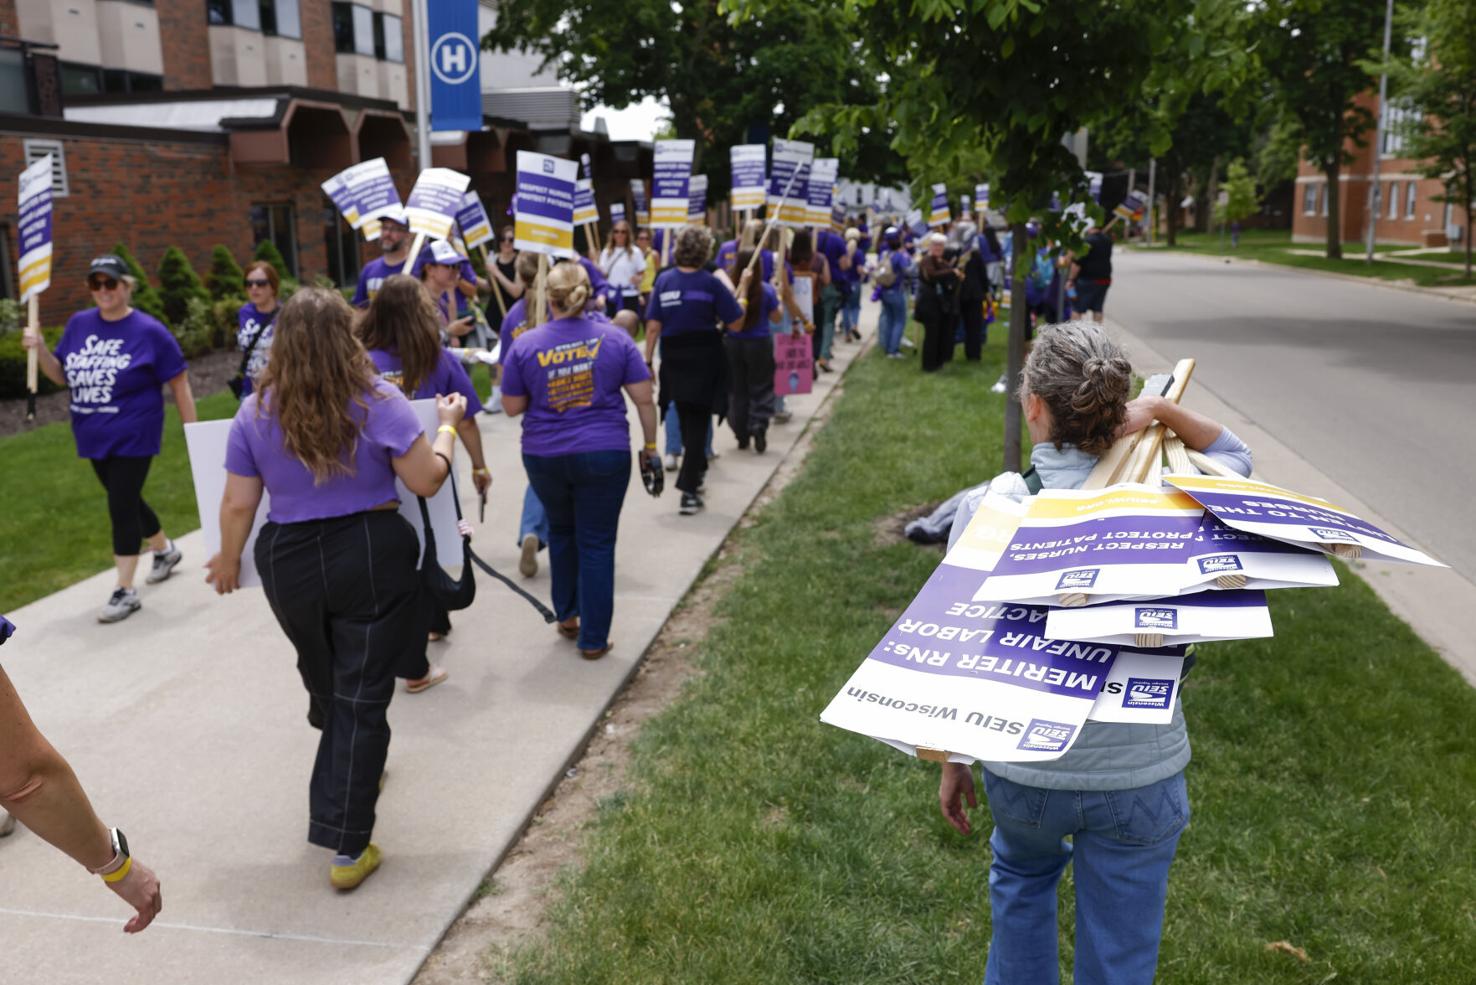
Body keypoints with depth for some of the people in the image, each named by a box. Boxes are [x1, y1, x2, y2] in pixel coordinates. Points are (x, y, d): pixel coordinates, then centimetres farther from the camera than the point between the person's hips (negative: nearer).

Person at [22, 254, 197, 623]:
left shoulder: (148, 331, -10)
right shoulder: (78, 324, 4)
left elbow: (179, 385, -7)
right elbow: (62, 376, 11)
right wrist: (40, 349, -8)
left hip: (132, 438, -6)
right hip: (94, 438, 6)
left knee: (121, 508, -7)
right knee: (126, 501, 18)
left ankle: (125, 591, 2)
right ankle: (165, 550, 42)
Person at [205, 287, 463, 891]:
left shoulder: (255, 411, -2)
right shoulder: (378, 400, -11)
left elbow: (237, 506, -1)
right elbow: (427, 481, -11)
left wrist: (228, 561, 16)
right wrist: (447, 426, 6)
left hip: (288, 563, 4)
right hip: (372, 558, -3)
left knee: (323, 682, 26)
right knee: (362, 697, 2)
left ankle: (352, 772, 51)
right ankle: (348, 847, 2)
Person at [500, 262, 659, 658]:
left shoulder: (525, 345, -4)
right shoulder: (614, 338, -4)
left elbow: (512, 407, 1)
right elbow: (644, 399, -3)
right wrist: (650, 445, 7)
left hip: (544, 457, 1)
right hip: (605, 454, -1)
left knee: (561, 530, 25)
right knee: (597, 544, 6)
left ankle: (566, 615, 33)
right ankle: (593, 639, 11)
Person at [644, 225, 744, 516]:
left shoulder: (664, 279, 0)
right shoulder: (710, 283, -9)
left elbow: (653, 326, -2)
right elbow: (736, 323, -8)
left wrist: (648, 361, 4)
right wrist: (737, 296, 8)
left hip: (673, 359, 3)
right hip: (705, 360, -3)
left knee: (686, 419, 22)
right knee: (697, 423, 2)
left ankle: (696, 471, 41)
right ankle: (689, 491, -5)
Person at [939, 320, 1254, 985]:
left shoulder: (984, 509, -15)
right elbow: (1235, 455, 12)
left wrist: (953, 763, 6)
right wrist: (1162, 410, -6)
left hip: (1022, 773, 0)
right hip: (1141, 776, 0)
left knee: (1021, 878, 33)